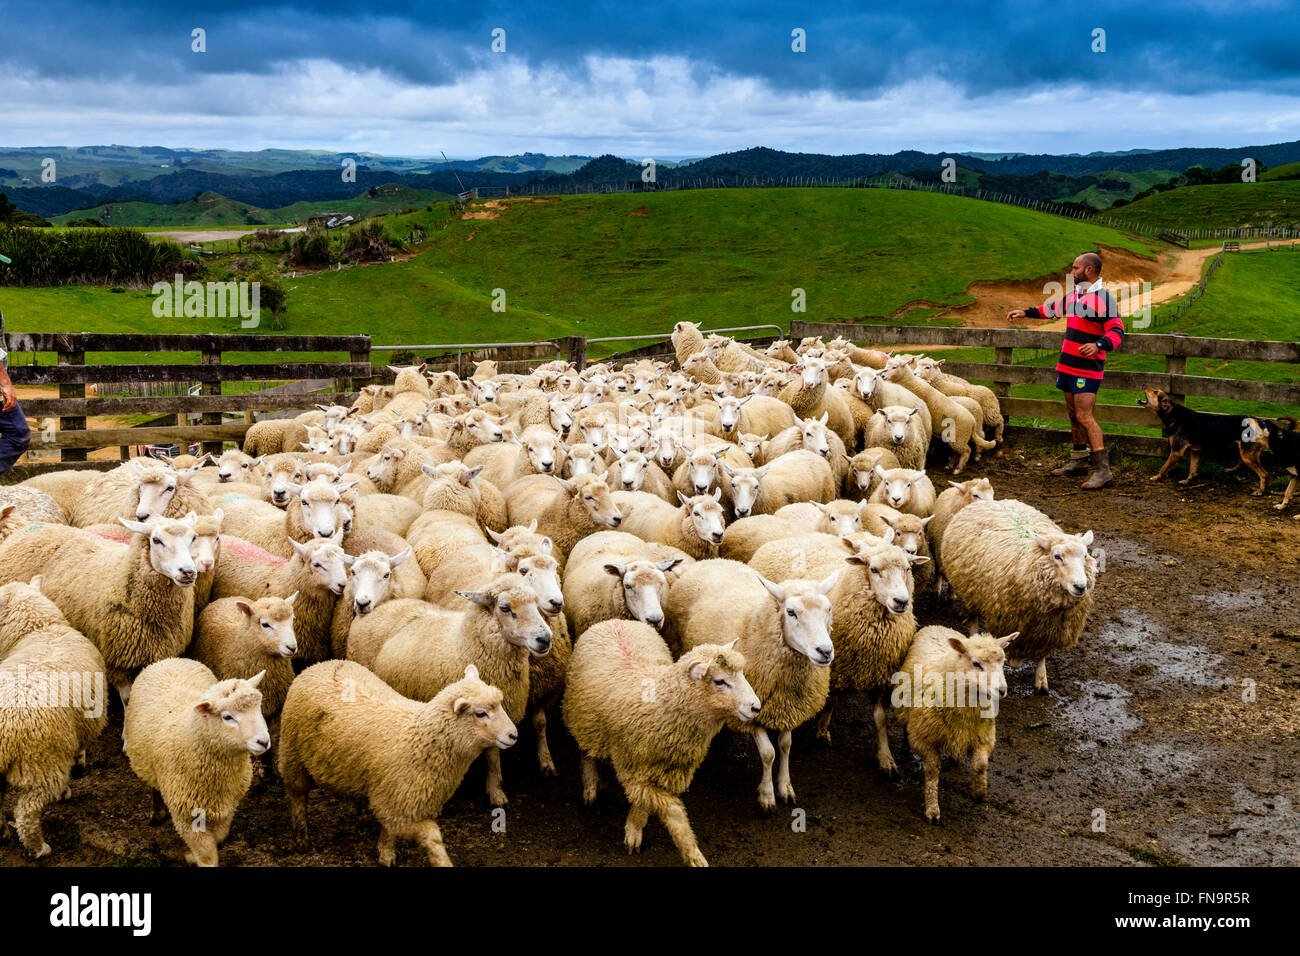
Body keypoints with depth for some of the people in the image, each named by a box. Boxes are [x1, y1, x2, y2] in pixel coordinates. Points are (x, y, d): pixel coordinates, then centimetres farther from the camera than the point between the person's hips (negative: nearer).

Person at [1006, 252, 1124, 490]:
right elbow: (1052, 309, 32)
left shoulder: (1105, 299, -13)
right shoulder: (1073, 295, 14)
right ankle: (1080, 461, 25)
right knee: (1074, 415, 14)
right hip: (1068, 364, 9)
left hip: (1088, 368, -9)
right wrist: (1026, 313, 35)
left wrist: (1098, 345, -37)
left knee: (1084, 416, -16)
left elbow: (1117, 331, -20)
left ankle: (1102, 469, -16)